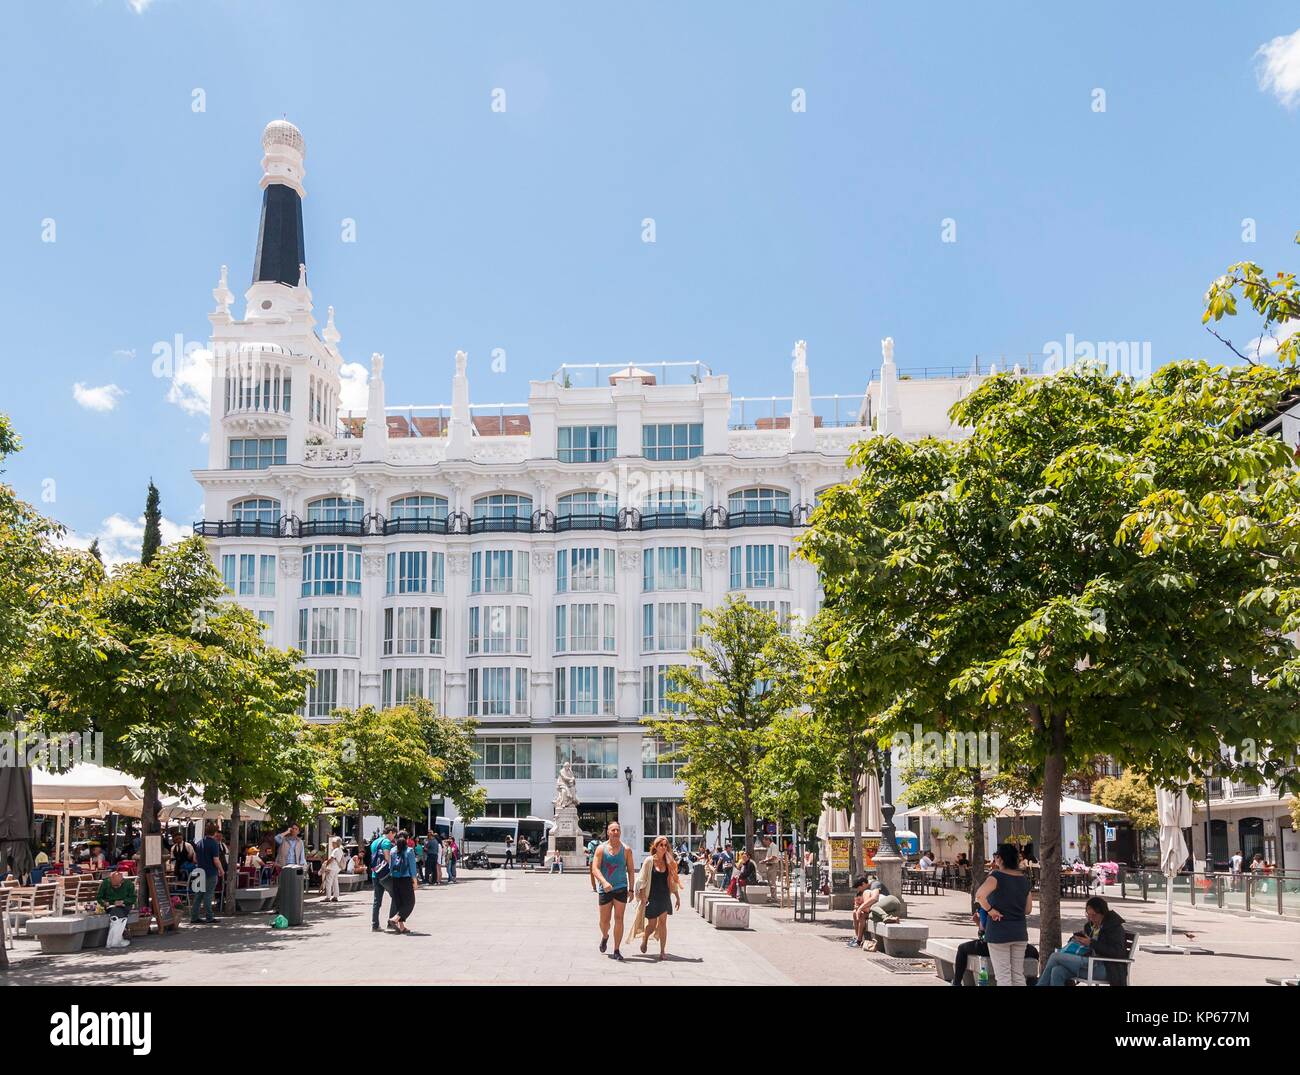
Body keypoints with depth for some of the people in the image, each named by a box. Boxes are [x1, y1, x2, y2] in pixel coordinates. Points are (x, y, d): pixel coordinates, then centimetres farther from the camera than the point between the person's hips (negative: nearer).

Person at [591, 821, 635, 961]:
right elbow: (595, 868, -10)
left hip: (621, 888, 0)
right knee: (604, 920, 7)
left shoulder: (626, 850, 2)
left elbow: (630, 870, 7)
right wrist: (604, 882, -26)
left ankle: (616, 951, 1)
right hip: (605, 889, 0)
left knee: (619, 919, -5)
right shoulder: (601, 849, -2)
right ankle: (605, 937, 41)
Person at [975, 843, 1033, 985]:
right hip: (1020, 932, 6)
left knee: (1003, 976, 0)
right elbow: (1028, 910, 12)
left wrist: (990, 910, -16)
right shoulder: (1024, 879, 7)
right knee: (1018, 974, 12)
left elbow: (979, 895, -30)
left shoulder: (997, 877, -12)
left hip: (999, 932, -5)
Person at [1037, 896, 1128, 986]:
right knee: (1057, 972, -24)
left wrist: (1091, 943, -17)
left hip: (1103, 968, -7)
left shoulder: (1115, 927, -1)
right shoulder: (1090, 925, 20)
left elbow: (1116, 952, -13)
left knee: (1055, 956, -22)